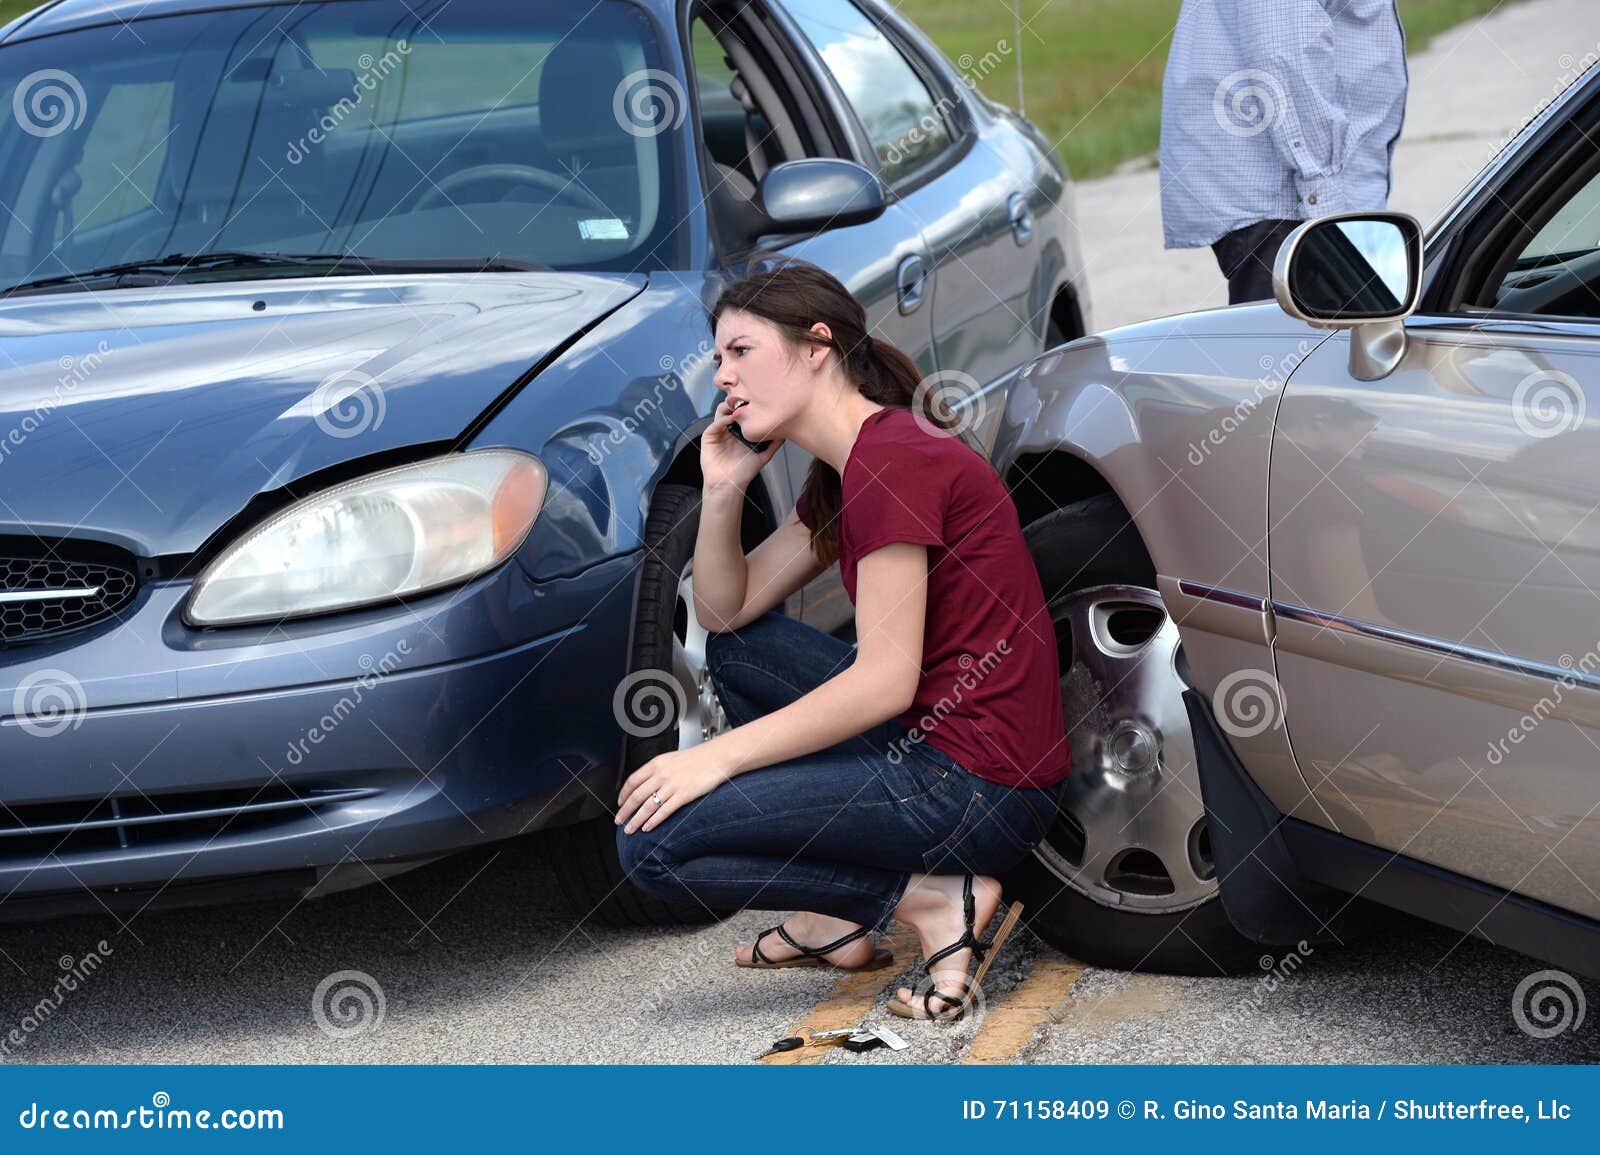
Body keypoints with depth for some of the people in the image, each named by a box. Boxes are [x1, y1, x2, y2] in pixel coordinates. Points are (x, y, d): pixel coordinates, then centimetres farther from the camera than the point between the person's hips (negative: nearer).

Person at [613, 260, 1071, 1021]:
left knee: (652, 842, -11)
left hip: (978, 780, -10)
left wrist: (718, 756, -16)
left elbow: (886, 680, -20)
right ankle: (835, 921, 15)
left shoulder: (891, 456, -15)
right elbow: (725, 610, 20)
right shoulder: (842, 471, 15)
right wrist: (722, 490, 4)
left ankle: (936, 898, -8)